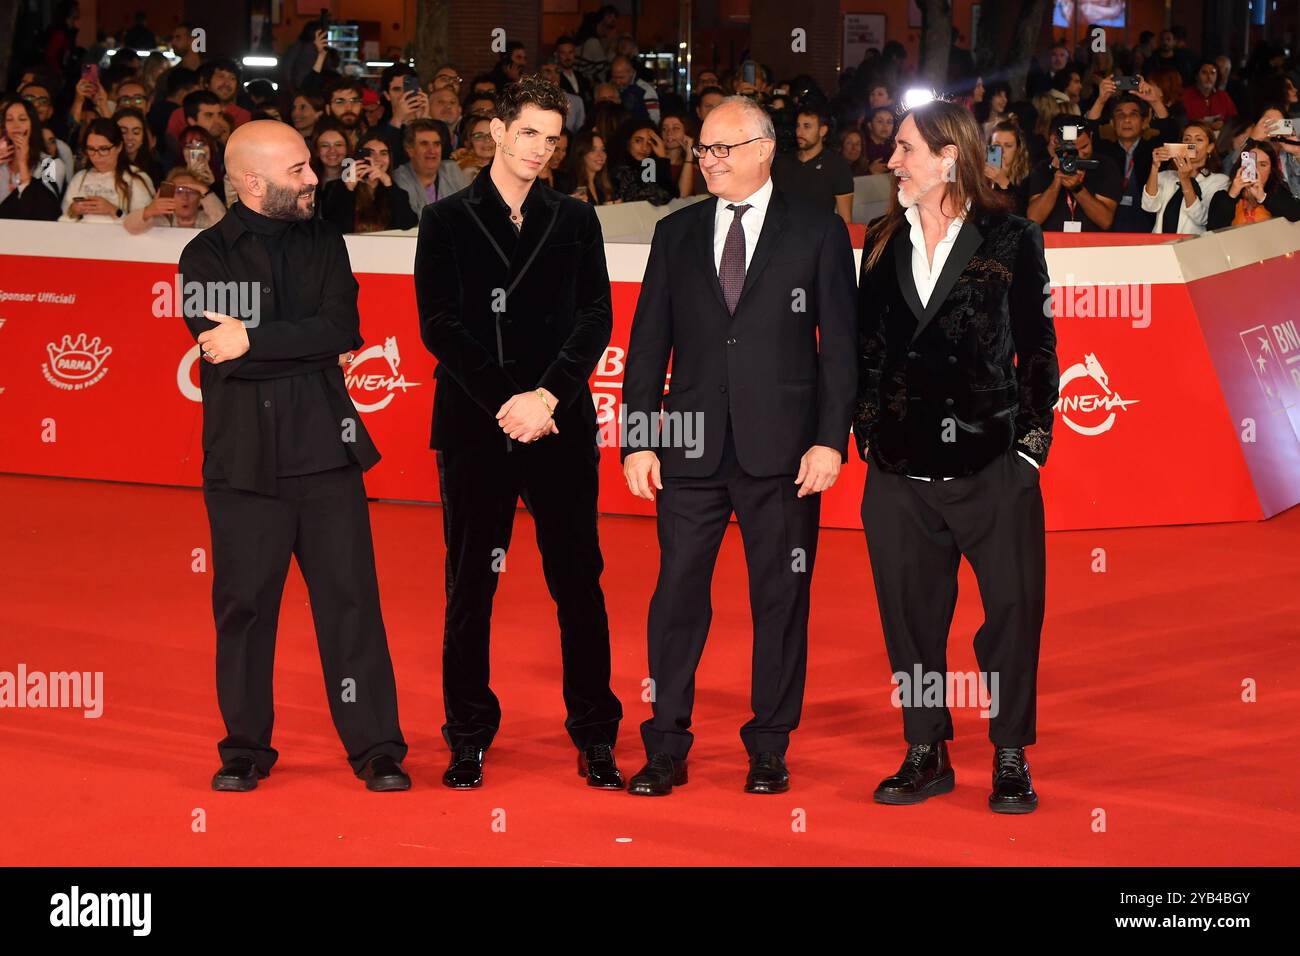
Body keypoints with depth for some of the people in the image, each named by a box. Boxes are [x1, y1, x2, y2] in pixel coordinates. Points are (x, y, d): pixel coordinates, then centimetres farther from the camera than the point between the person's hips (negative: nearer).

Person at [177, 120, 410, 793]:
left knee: (351, 596, 1)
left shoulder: (324, 242, 11)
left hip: (325, 447, 2)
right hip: (245, 455, -2)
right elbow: (222, 349, -13)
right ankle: (245, 749, 17)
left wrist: (255, 340, -13)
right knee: (244, 604, 4)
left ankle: (375, 747, 6)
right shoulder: (207, 256, 0)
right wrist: (314, 350, -9)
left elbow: (343, 328, -5)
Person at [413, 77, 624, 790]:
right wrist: (505, 403, -10)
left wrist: (546, 395, -11)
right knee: (470, 586, 4)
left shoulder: (575, 221, 11)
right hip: (474, 429, -1)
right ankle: (468, 739, 13)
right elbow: (439, 325, -1)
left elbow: (595, 318, 4)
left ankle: (595, 737, 10)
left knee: (579, 583, 2)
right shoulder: (447, 221, 7)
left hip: (561, 425, 1)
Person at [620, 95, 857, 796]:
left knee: (780, 599, 4)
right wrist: (637, 440, 2)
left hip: (782, 448, -2)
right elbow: (648, 342, 10)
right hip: (692, 445, 2)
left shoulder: (818, 231, 4)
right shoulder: (676, 233, 11)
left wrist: (830, 440, -7)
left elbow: (839, 343, 1)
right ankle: (666, 750, 10)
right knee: (677, 595, 1)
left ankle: (769, 750, 15)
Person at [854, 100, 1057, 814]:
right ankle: (926, 755, 20)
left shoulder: (1011, 240, 0)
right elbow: (866, 348, 15)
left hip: (992, 465, -4)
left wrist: (1031, 443, -4)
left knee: (1013, 609, -1)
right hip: (899, 470, 4)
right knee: (910, 616, 8)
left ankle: (1011, 760, 11)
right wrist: (866, 433, 7)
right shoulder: (884, 244, 11)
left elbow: (1037, 348, 1)